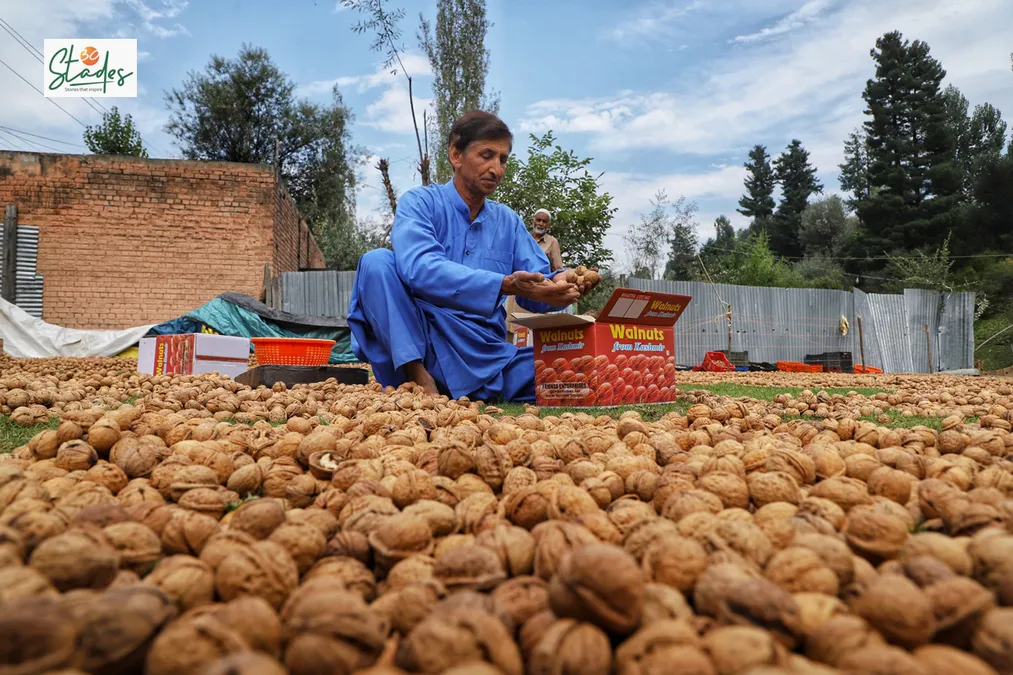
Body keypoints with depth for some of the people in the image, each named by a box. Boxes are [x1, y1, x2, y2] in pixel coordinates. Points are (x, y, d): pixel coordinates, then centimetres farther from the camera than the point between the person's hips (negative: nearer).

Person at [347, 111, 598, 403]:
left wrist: (557, 284, -19)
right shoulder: (420, 202, 0)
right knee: (378, 261, -23)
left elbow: (534, 296, 7)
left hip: (485, 357, 3)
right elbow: (419, 269, -22)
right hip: (417, 348, -2)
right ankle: (418, 379, -24)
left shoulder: (508, 221, 14)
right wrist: (506, 284, -33)